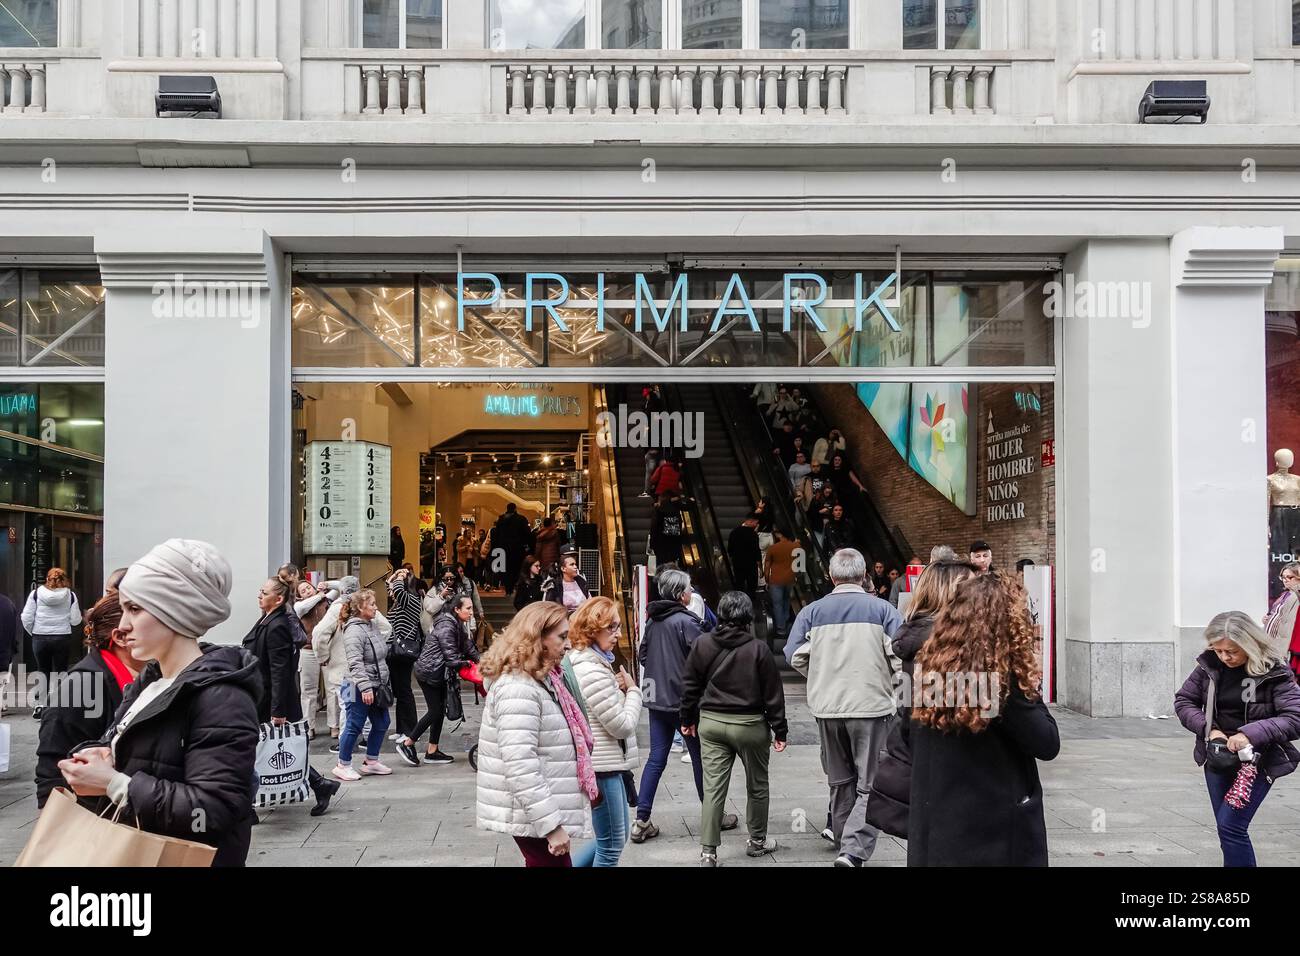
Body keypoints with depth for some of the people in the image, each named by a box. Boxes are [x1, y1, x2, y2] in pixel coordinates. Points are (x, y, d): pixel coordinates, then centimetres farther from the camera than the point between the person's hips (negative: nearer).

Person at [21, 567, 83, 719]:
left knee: (43, 671, 14)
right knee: (60, 672, 6)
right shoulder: (70, 595, -2)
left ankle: (39, 704, 9)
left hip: (40, 638, 1)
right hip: (63, 638, -1)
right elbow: (76, 620, -2)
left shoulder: (36, 593, -2)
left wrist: (33, 632, 13)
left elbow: (27, 618, -3)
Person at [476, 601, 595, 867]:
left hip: (542, 812, 10)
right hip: (535, 819, -10)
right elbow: (521, 768, -26)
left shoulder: (541, 680, 12)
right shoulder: (518, 689, -20)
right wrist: (551, 825, -25)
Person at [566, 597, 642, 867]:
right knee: (611, 845, 2)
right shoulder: (593, 671, -22)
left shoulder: (580, 661, 10)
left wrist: (619, 689, 0)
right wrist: (632, 690, -3)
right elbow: (623, 725, -18)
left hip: (605, 761, 10)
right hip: (603, 766, -10)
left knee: (615, 838, 20)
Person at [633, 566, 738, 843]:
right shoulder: (686, 622, -16)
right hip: (684, 700, -6)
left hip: (657, 699, 6)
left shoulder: (652, 620, 6)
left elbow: (642, 654, 14)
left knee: (656, 759, 7)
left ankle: (642, 821, 3)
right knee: (700, 757, 8)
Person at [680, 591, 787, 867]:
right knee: (756, 786, 16)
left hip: (711, 722, 3)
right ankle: (757, 841, 30)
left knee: (712, 788, 3)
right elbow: (773, 694, -7)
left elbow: (690, 686, 6)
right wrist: (779, 730, 1)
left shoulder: (702, 644, -2)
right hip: (750, 725, -2)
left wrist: (688, 719, 18)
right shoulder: (758, 649, -11)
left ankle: (707, 852, -2)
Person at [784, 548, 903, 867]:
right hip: (872, 706, -3)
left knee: (840, 782, 19)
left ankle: (845, 844, 32)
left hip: (827, 709, 3)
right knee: (871, 783, 3)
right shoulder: (882, 609, -5)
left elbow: (795, 656, -2)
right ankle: (854, 849, -11)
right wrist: (886, 677, 9)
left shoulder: (812, 611, 2)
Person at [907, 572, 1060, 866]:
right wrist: (1030, 689, -3)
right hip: (999, 835, -5)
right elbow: (1048, 745, -10)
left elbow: (910, 737, 11)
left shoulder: (927, 666, 0)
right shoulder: (1004, 677, -17)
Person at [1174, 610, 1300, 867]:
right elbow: (1183, 701, 3)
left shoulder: (1274, 674, -15)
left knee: (1230, 826, -13)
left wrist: (1250, 733, -30)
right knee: (1227, 829, 11)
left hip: (1259, 762, -5)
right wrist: (1209, 729, -13)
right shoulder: (1209, 666, -4)